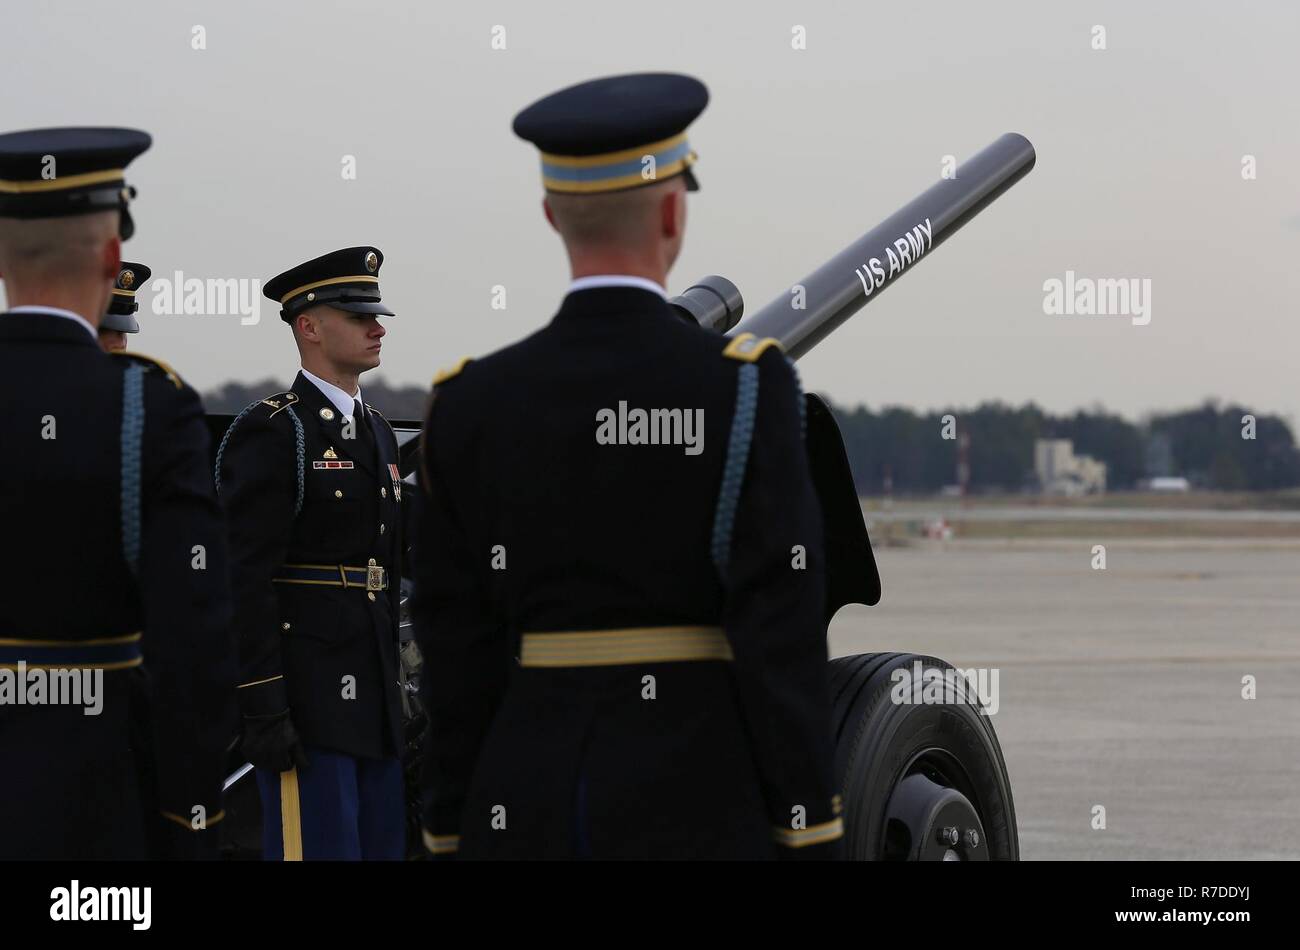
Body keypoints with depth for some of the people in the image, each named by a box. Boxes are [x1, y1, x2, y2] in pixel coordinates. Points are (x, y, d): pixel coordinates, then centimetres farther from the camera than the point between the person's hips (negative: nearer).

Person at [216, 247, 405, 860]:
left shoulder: (378, 433, 17)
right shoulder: (269, 434, -9)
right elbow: (245, 579, -15)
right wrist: (263, 710, -20)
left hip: (371, 695, 9)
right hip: (303, 698, -9)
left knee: (382, 844, 10)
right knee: (318, 849, -9)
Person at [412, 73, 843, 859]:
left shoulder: (471, 405, 1)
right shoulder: (744, 389, -9)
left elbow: (457, 655, 3)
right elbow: (783, 636, -12)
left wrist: (454, 841, 9)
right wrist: (810, 839, -6)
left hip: (525, 819, 3)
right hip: (701, 813, -3)